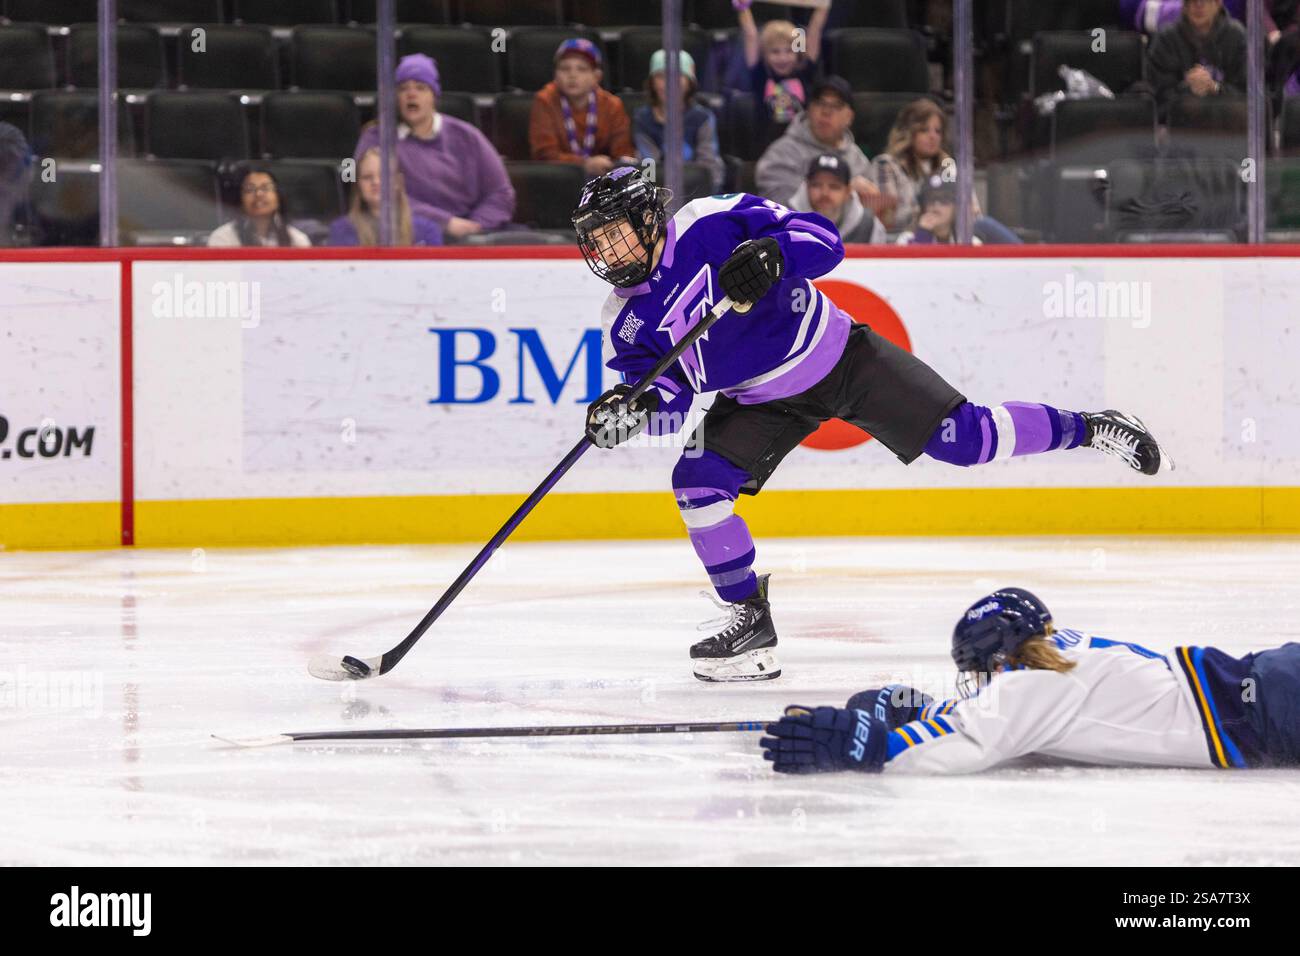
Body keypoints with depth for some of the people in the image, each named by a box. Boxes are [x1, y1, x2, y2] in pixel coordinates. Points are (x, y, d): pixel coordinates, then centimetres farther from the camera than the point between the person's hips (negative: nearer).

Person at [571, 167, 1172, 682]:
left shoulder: (712, 223, -22)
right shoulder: (627, 321, -9)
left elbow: (822, 239, -24)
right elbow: (676, 400, -9)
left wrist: (770, 252, -44)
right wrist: (634, 411, -30)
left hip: (835, 356, -5)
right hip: (761, 400, 5)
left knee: (964, 439, -9)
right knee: (697, 481, -16)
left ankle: (1090, 429, 13)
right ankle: (750, 621, -2)